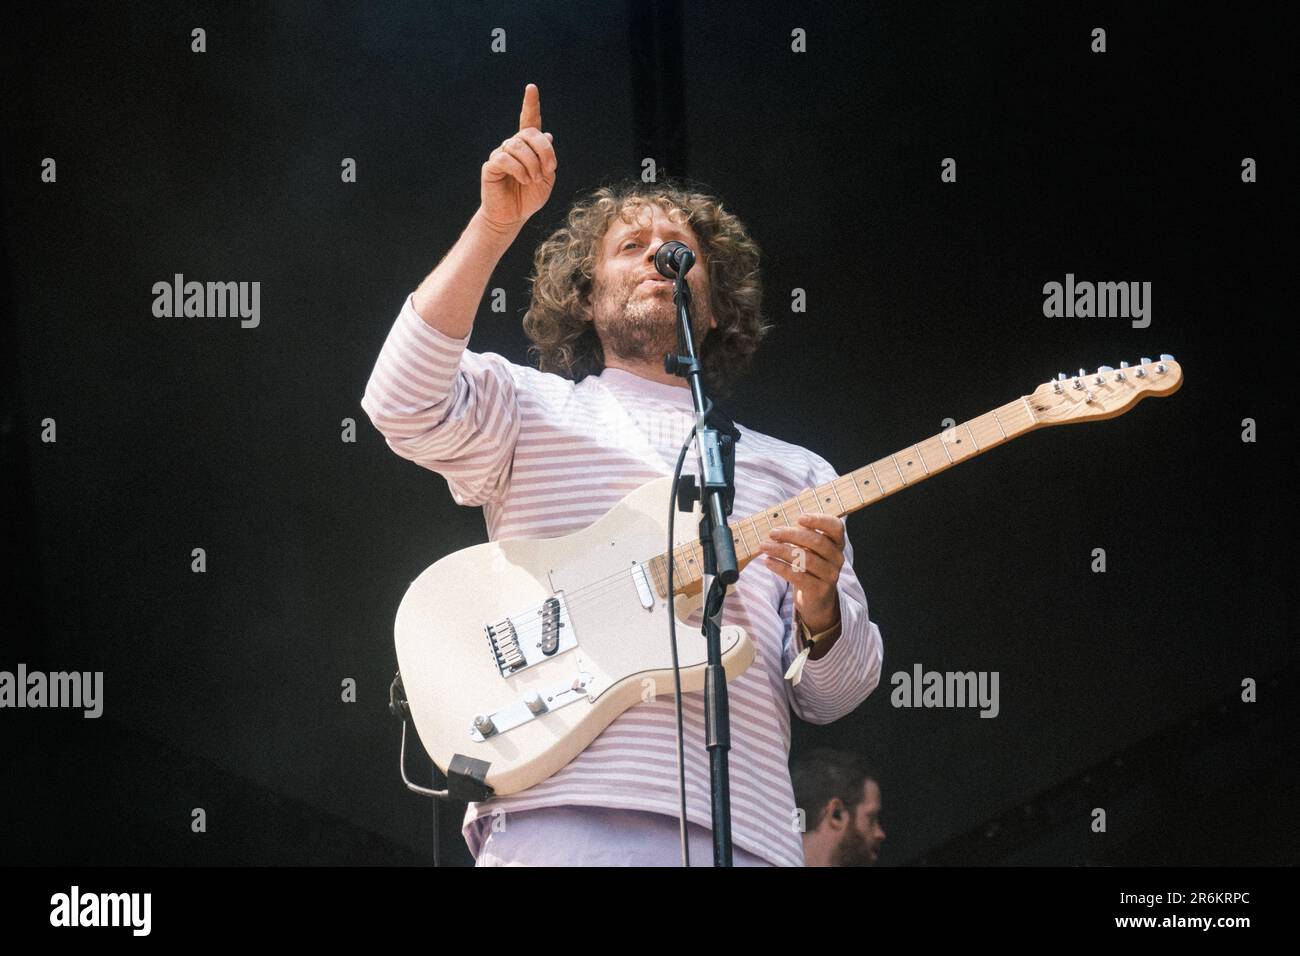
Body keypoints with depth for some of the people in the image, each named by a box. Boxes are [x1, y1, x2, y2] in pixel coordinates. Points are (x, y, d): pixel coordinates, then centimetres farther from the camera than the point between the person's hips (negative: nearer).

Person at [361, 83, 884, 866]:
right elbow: (405, 405, -4)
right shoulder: (536, 410, 18)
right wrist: (497, 224, -6)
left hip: (740, 831, 3)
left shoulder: (795, 474, 25)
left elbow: (832, 695, 19)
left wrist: (820, 606, -4)